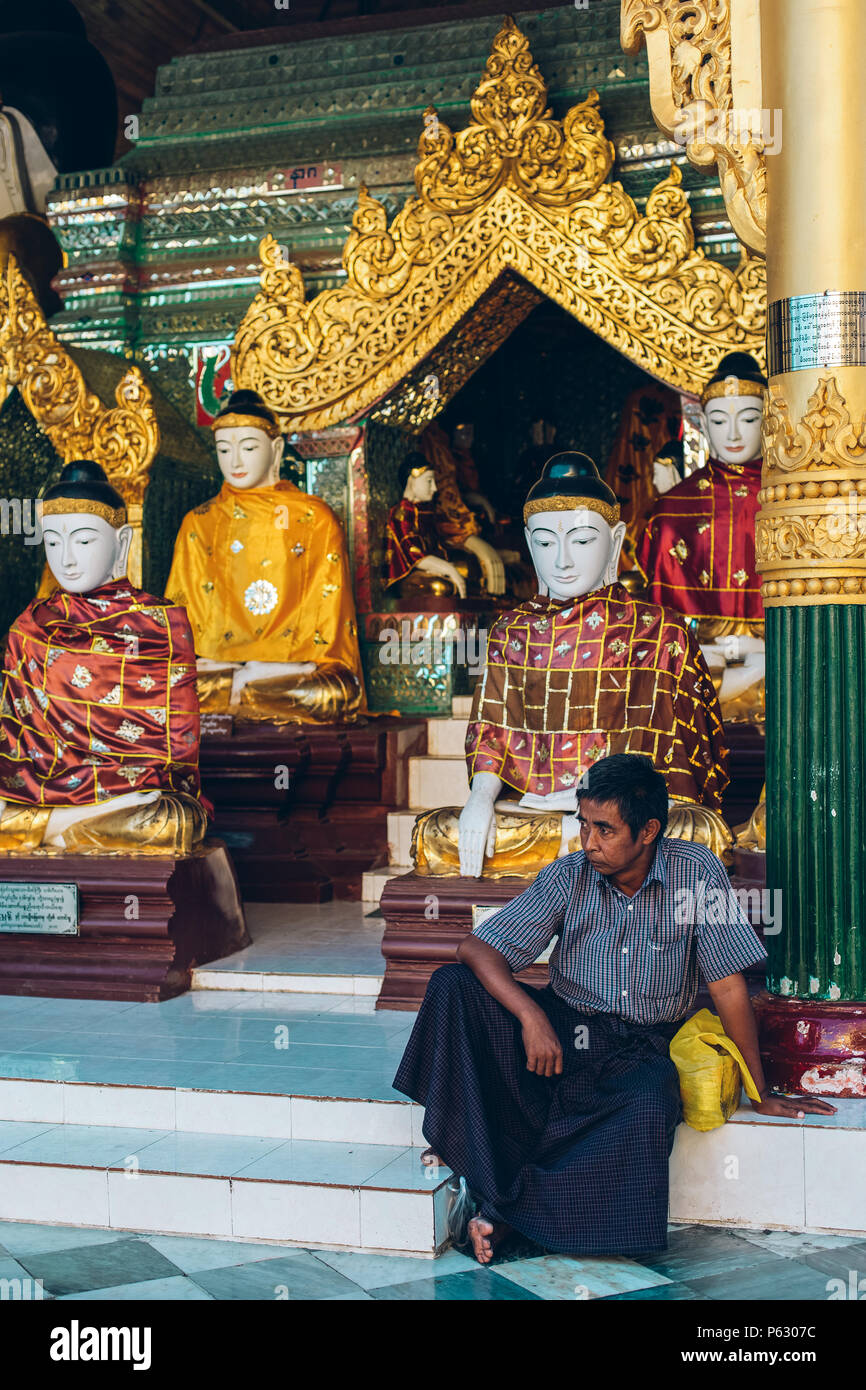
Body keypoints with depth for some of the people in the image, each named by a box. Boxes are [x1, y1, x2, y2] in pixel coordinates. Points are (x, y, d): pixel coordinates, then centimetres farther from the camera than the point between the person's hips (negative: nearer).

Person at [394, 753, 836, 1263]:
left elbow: (728, 985, -5)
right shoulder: (568, 877, -6)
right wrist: (531, 1014, -28)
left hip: (643, 1049, -2)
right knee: (452, 984, -20)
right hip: (564, 1031, 2)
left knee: (650, 1109, -38)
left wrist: (762, 1093, -1)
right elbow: (477, 948, -11)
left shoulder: (696, 871, -10)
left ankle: (509, 1208, -25)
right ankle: (461, 1146, -20)